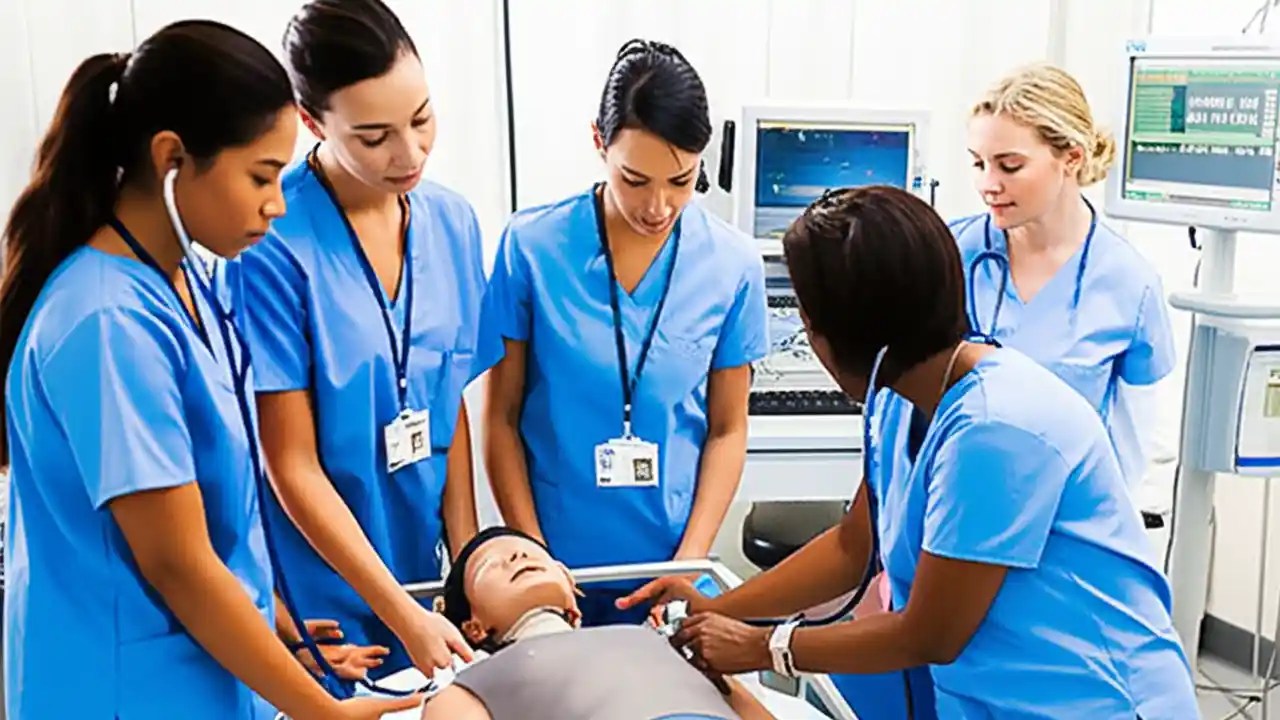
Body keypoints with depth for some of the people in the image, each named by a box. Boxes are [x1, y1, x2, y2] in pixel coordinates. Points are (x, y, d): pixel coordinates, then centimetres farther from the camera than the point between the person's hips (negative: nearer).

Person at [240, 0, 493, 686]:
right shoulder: (271, 244, -20)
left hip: (423, 571, 5)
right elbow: (292, 466, -16)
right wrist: (401, 615, -14)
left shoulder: (452, 221, -3)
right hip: (324, 591, -5)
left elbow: (451, 408, 3)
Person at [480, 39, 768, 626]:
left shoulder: (733, 264, -6)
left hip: (668, 564, 1)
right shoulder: (532, 245, -10)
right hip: (556, 561, -1)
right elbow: (502, 417, -4)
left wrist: (690, 560, -7)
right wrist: (533, 556, -8)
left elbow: (727, 430, 1)